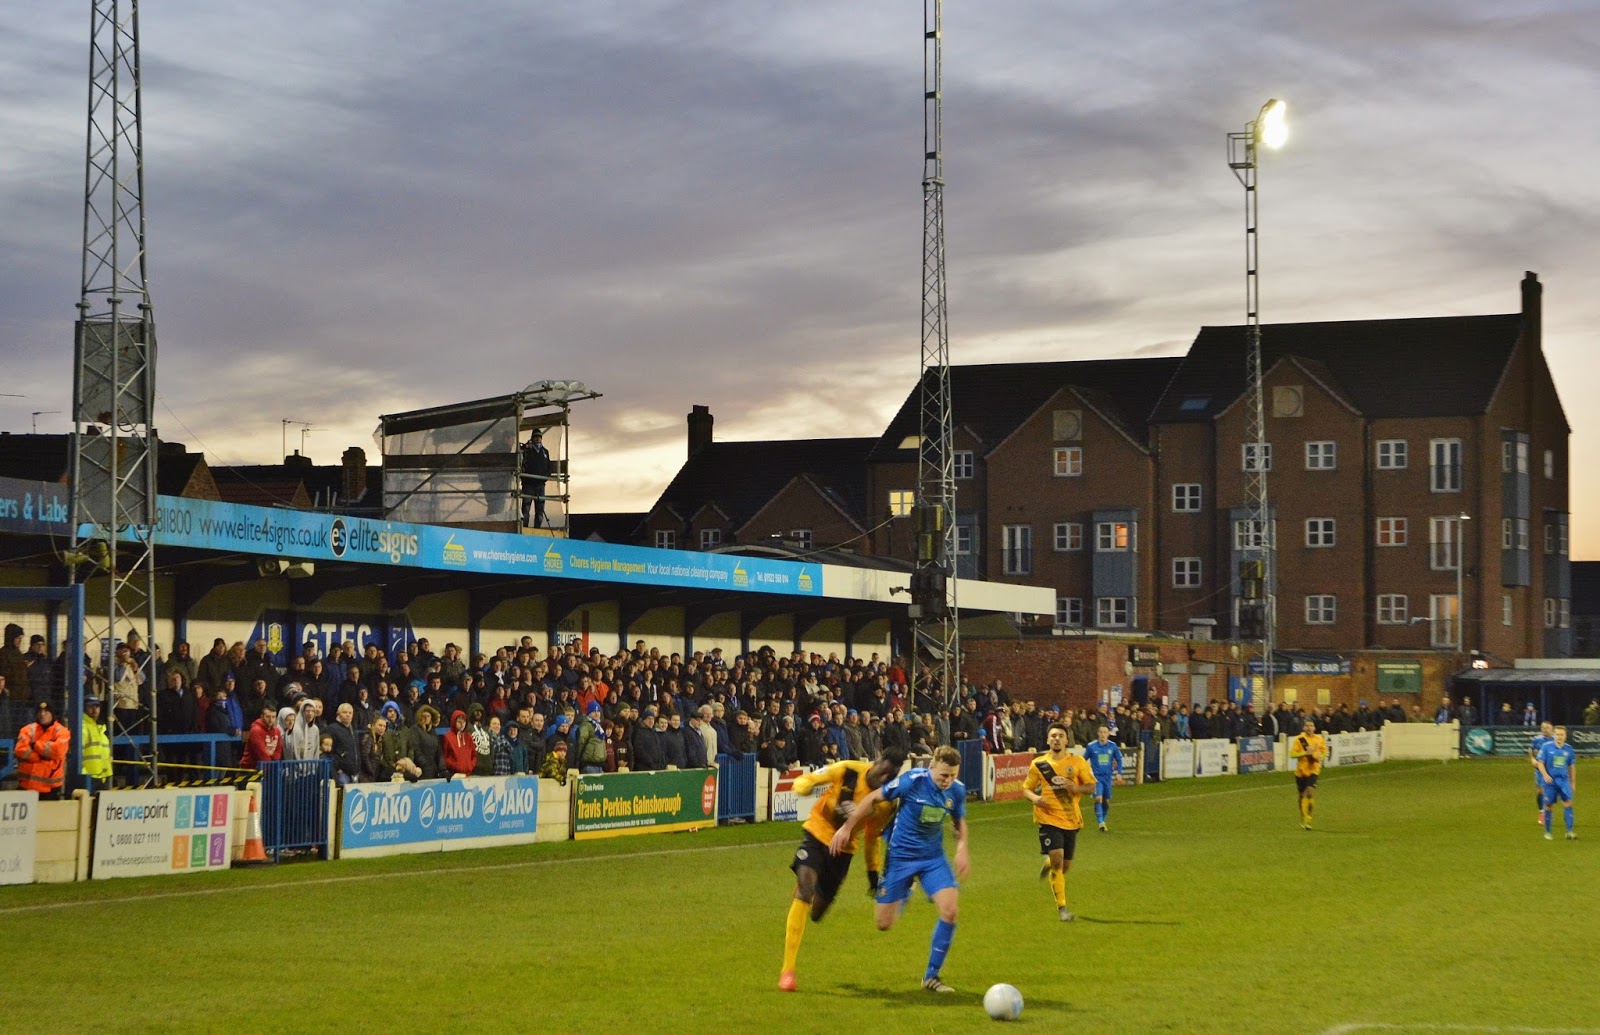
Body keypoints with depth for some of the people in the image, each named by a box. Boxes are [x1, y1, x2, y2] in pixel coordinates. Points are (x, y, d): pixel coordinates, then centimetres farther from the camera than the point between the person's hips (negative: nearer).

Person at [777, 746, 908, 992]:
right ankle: (787, 970, -22)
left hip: (843, 848, 4)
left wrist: (873, 871, 10)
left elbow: (873, 836, 9)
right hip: (817, 834, -3)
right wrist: (805, 785, -33)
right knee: (804, 891, -23)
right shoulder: (848, 771, -17)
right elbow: (805, 780, -10)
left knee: (816, 913, 5)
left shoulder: (886, 801, -7)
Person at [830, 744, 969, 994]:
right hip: (900, 856, -3)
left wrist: (962, 847, -7)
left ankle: (932, 976, -1)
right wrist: (847, 827, -9)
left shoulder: (957, 791, -8)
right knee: (884, 924, 1)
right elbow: (874, 798, -10)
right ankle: (903, 897, 41)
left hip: (933, 858, 3)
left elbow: (959, 821, 12)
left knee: (950, 910, -18)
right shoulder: (912, 781, -21)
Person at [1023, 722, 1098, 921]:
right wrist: (1034, 798, -15)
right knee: (1057, 858, -18)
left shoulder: (1078, 762, 0)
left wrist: (1076, 788, -20)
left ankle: (1048, 864, 47)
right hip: (1049, 818, -2)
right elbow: (1026, 788, 8)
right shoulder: (1038, 764, -1)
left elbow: (1093, 787, 1)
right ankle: (1061, 907, -9)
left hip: (1071, 820, 2)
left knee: (1065, 865, 8)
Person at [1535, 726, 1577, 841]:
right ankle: (1547, 832, 16)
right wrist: (1545, 775, -18)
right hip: (1550, 780, -2)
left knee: (1568, 803, -13)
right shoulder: (1547, 747, -3)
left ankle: (1569, 831, -14)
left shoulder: (1569, 749, 5)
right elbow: (1540, 763, -2)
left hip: (1564, 780, 2)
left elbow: (1571, 766, 14)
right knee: (1549, 806, 4)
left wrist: (1572, 782, 16)